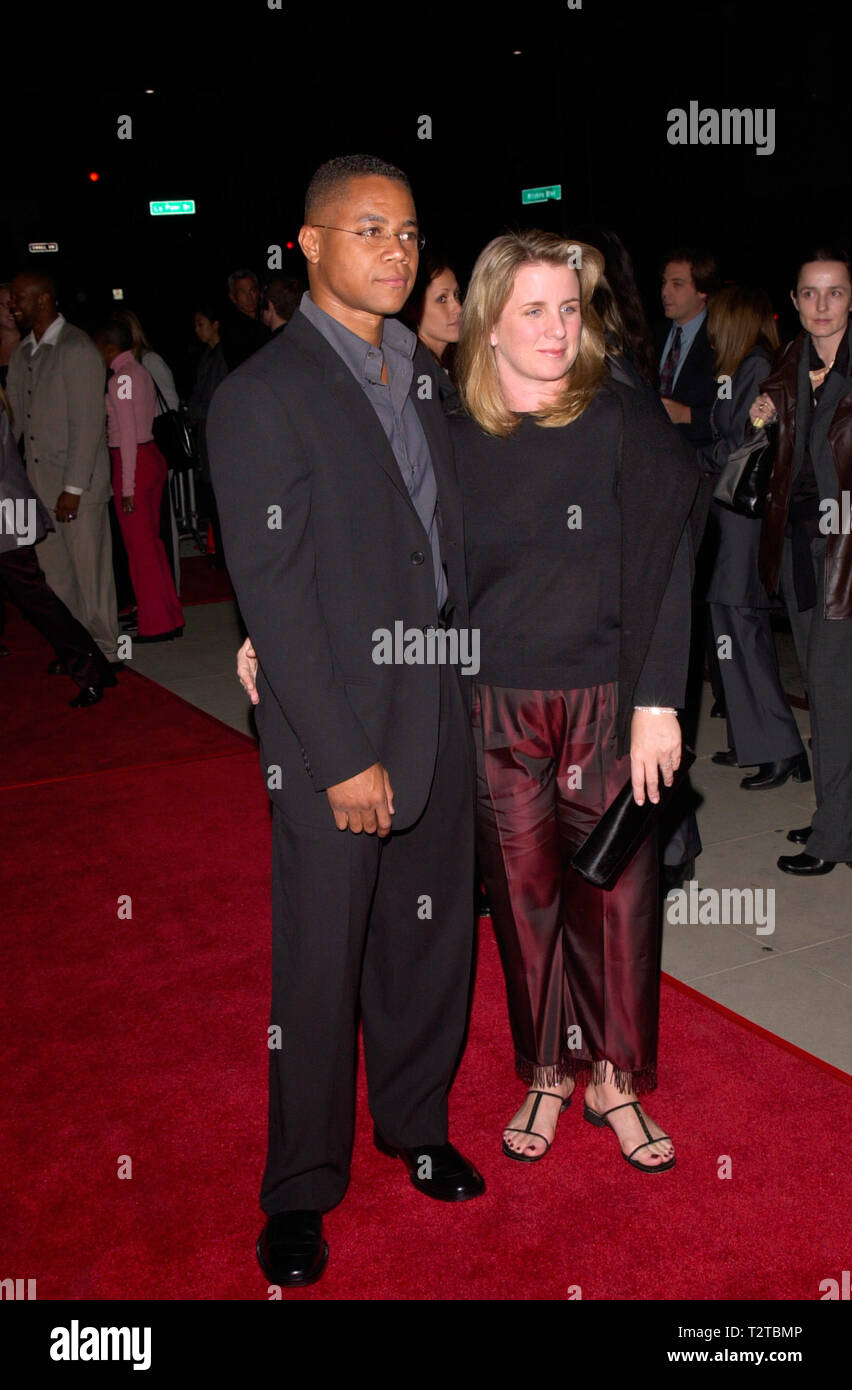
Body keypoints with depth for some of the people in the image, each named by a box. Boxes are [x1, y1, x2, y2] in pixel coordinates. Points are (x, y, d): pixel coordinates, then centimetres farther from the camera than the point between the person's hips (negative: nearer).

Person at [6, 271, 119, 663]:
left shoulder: (77, 349, -11)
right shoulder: (22, 351, 12)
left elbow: (86, 424, -15)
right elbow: (19, 416, 15)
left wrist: (73, 488, -17)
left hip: (77, 484, -7)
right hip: (39, 483, 7)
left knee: (90, 568, 1)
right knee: (54, 570, 11)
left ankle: (103, 649, 13)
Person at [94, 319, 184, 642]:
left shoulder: (121, 378, -14)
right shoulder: (141, 371, 11)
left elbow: (128, 435, -18)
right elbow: (152, 418, 11)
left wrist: (128, 487, -17)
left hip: (134, 461, -9)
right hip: (152, 455, 9)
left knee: (139, 545, 1)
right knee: (152, 541, 16)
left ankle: (157, 624, 9)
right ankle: (169, 616, 24)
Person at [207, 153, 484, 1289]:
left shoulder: (424, 371, 12)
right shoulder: (262, 395, -11)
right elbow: (272, 592, -15)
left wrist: (468, 671, 9)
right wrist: (343, 757, -17)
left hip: (440, 710, 7)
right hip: (336, 728, -6)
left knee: (431, 933, 17)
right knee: (322, 962, 6)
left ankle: (415, 1123, 39)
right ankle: (301, 1190, 26)